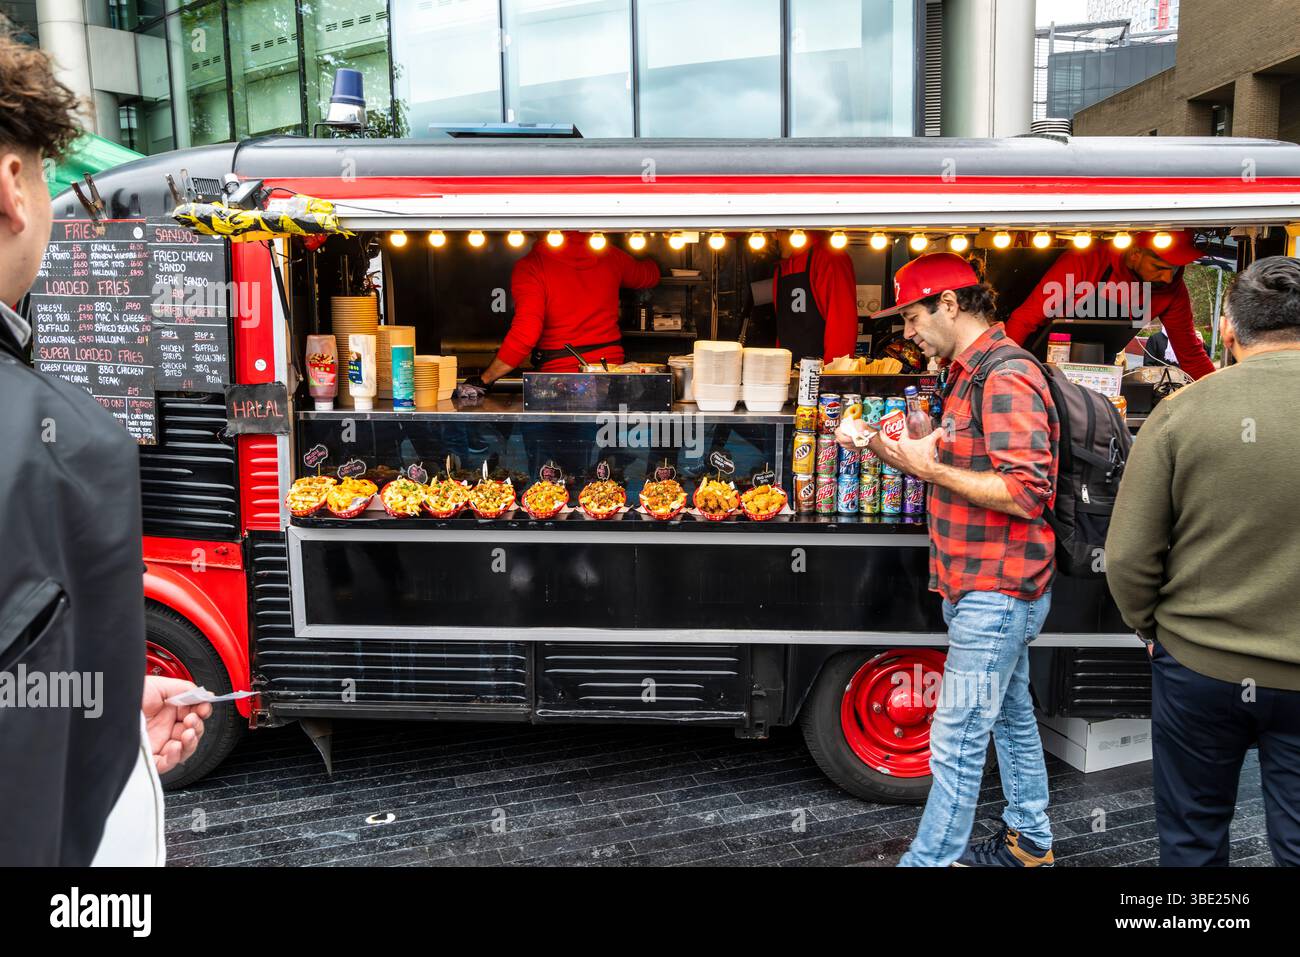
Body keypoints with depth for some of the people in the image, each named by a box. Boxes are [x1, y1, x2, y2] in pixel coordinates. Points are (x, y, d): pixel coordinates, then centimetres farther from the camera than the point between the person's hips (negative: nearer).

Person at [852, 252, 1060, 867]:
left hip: (995, 592, -11)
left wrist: (931, 468, -21)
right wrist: (914, 455, 4)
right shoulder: (971, 373, 14)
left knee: (956, 741, -5)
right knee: (1011, 714, 22)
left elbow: (1025, 491, -25)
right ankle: (1029, 840, 37)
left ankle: (929, 859, 5)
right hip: (987, 587, 11)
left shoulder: (1006, 377, -19)